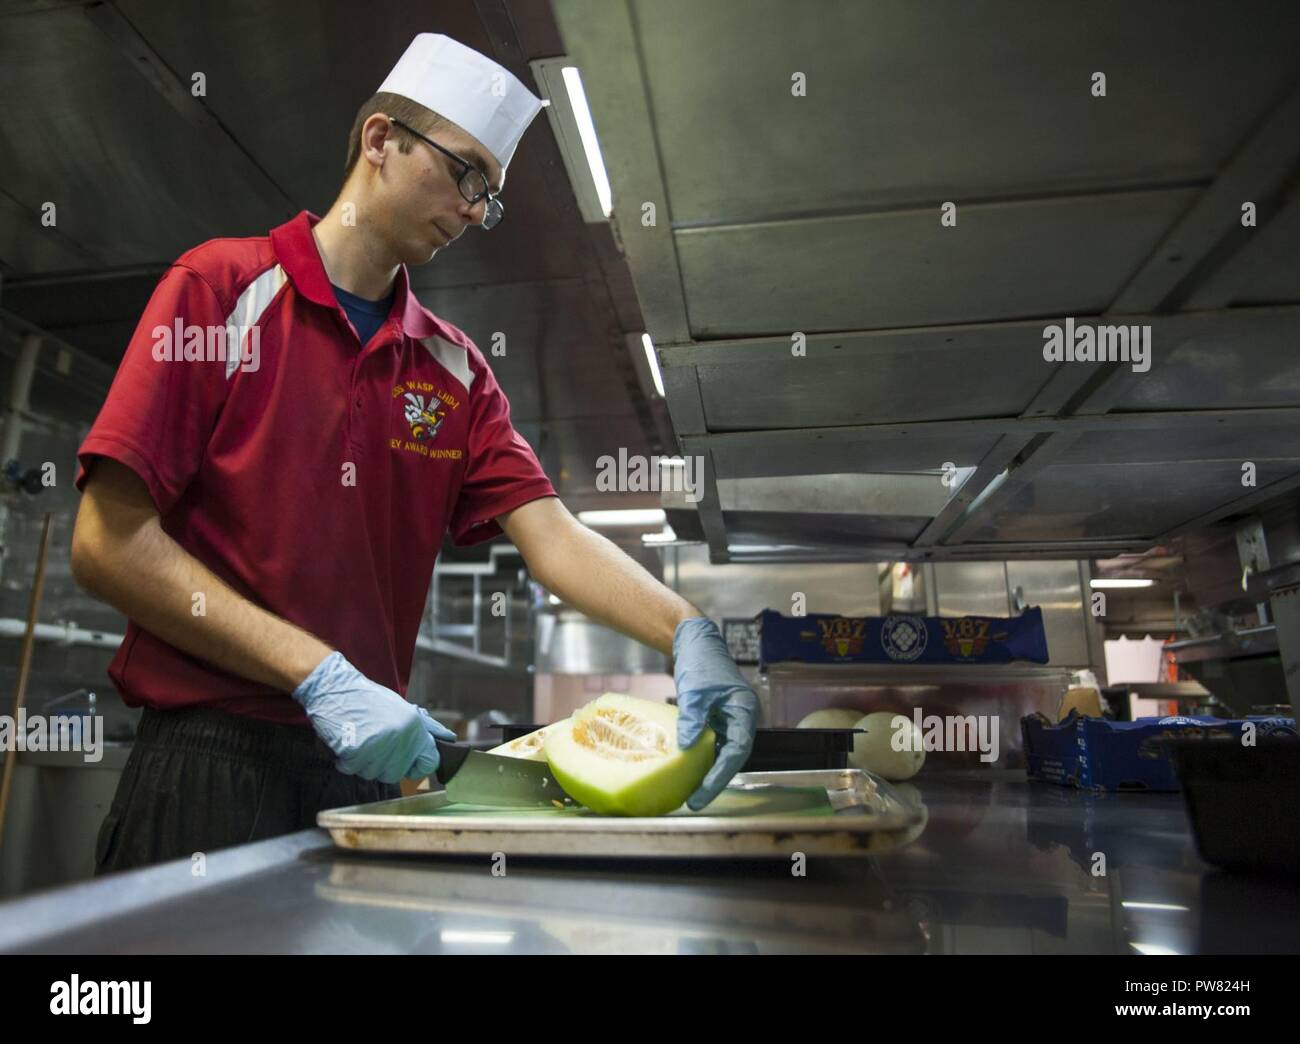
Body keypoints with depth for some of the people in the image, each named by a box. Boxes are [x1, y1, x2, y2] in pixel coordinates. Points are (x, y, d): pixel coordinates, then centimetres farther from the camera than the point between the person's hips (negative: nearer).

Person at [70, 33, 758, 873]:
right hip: (214, 759, -4)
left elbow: (553, 536, -3)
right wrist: (320, 675, -18)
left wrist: (688, 635, -19)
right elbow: (108, 543, -11)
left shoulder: (456, 369, 8)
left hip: (369, 767, 5)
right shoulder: (222, 287, -4)